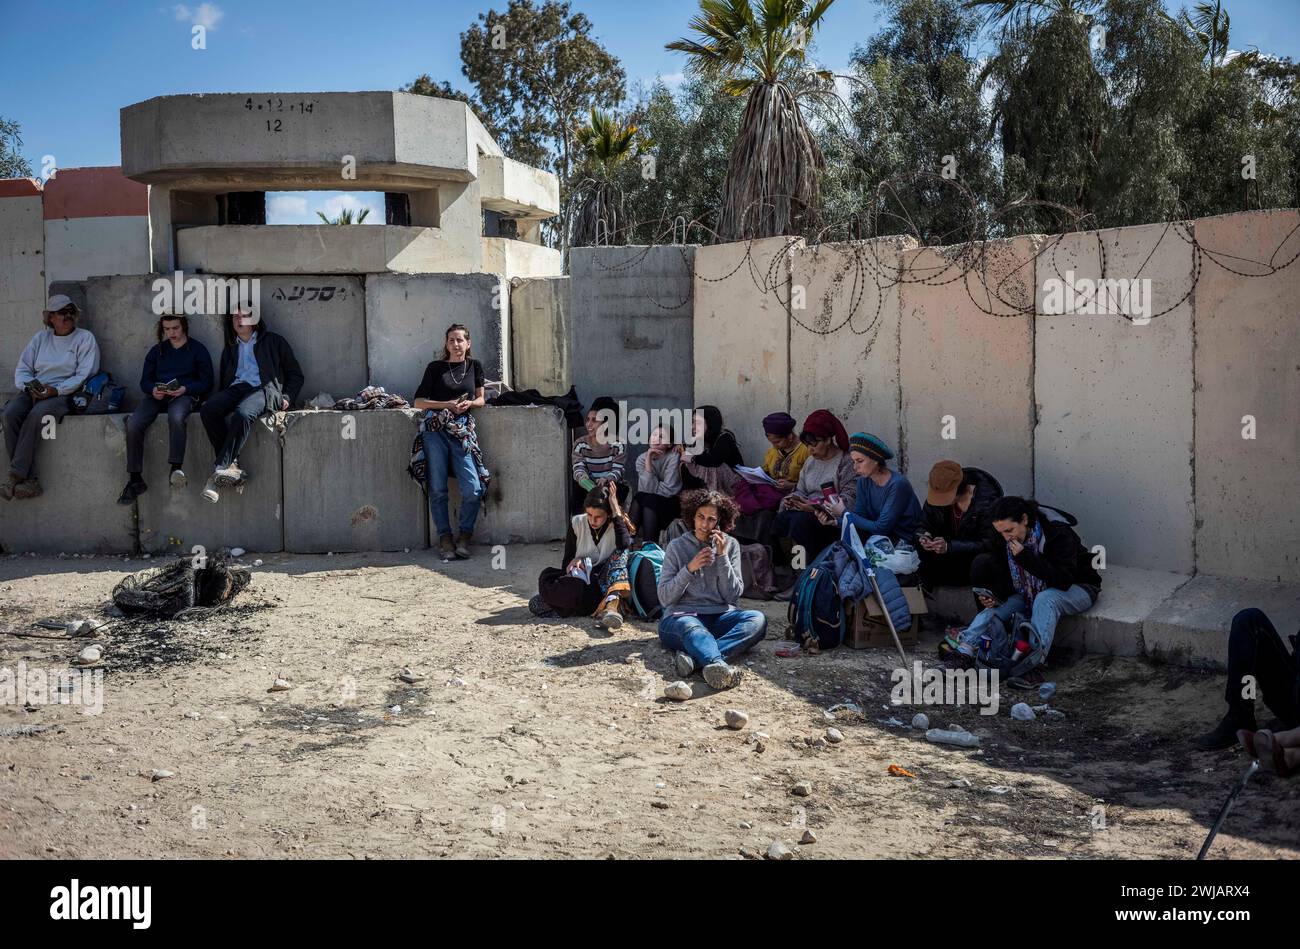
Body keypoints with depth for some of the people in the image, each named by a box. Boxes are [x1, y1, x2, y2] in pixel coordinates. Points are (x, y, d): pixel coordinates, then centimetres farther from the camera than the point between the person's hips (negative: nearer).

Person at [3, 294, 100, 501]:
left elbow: (85, 375, -6)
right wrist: (31, 387, -9)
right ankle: (29, 480, -30)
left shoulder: (85, 338, 5)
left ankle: (15, 475, -31)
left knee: (37, 414, -36)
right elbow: (22, 370, 13)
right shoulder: (40, 338, 19)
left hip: (64, 394, -4)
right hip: (33, 391, 4)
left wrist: (56, 390, -18)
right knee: (11, 412, -28)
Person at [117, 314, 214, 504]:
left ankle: (176, 467, -39)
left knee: (176, 416, -42)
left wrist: (185, 389, -15)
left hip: (184, 394, -4)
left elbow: (206, 383, 4)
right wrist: (153, 390, -8)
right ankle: (135, 479, -21)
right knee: (133, 424, -25)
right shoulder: (157, 351, 22)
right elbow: (145, 380, 16)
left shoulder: (198, 350, 9)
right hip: (157, 395, 4)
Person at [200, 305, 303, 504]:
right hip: (235, 389, 5)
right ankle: (232, 465, -33)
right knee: (208, 410, -31)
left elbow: (295, 374, 16)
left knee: (242, 414, -40)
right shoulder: (230, 349, 32)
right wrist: (220, 396, 11)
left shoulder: (273, 342, 19)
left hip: (263, 389, -5)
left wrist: (287, 398, 0)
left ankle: (219, 470, -42)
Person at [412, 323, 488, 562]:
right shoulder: (435, 367, 5)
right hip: (435, 430, -1)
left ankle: (463, 537, 8)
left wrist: (469, 403, -4)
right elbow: (418, 401, 4)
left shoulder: (474, 366, 11)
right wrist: (447, 404, -8)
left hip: (462, 432, 1)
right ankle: (445, 539, 8)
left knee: (473, 489, -10)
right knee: (437, 489, -4)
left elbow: (480, 399, 18)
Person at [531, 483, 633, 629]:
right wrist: (574, 562, -17)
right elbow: (567, 562, 7)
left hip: (605, 583, -1)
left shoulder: (618, 525, -3)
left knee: (620, 554, -29)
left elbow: (624, 545, -27)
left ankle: (612, 602, -49)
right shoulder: (577, 523, 2)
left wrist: (616, 509, -22)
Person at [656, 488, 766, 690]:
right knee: (692, 627, -38)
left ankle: (692, 657, -46)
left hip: (719, 616, 2)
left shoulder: (730, 545, 13)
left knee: (758, 619, -29)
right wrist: (689, 569, -11)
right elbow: (664, 598, 2)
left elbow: (733, 595, 4)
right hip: (682, 615, -2)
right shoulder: (677, 547, 9)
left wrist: (722, 556, -6)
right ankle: (718, 665, -69)